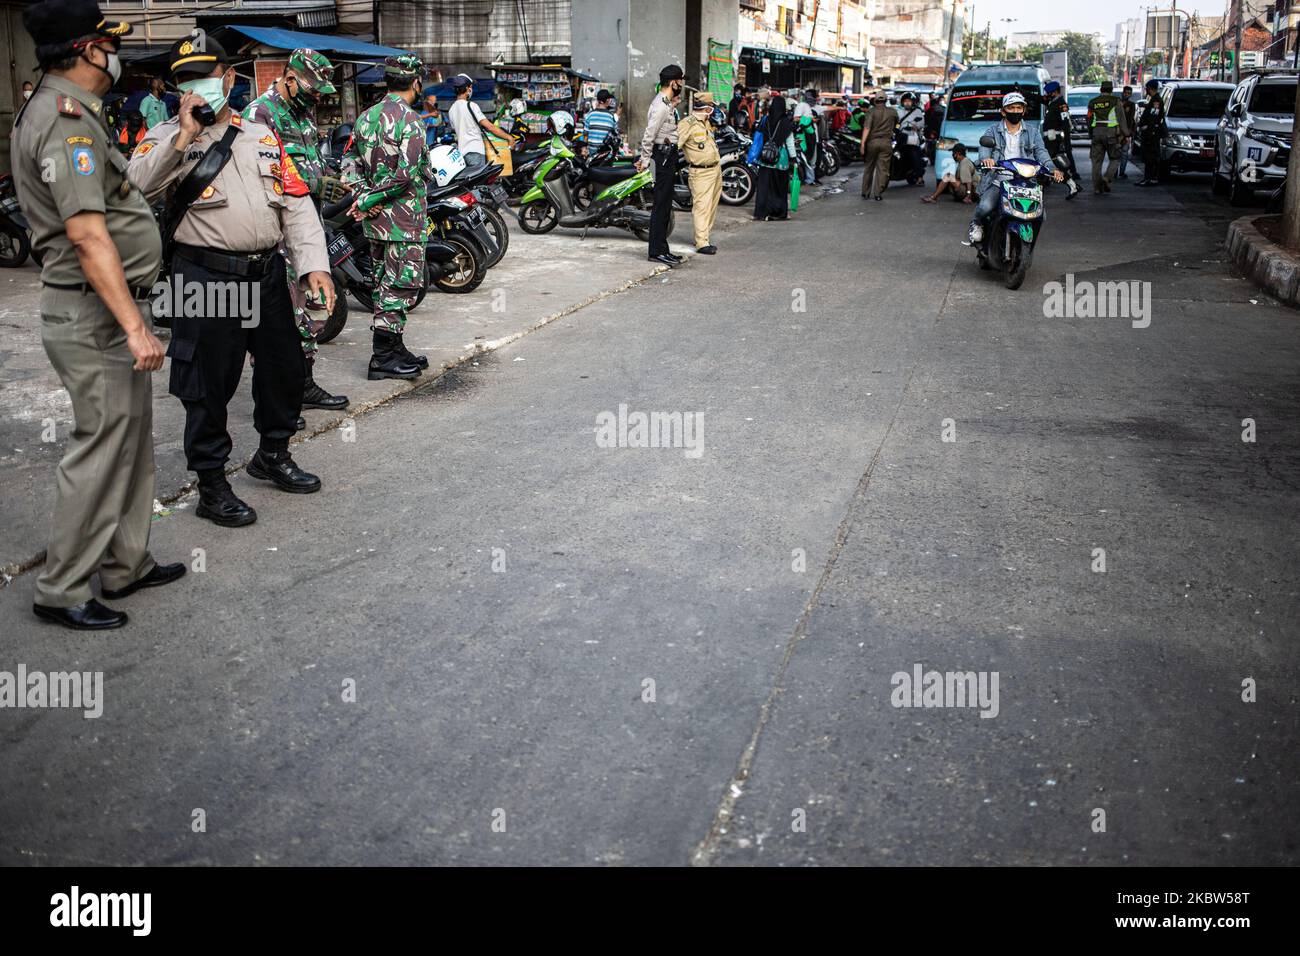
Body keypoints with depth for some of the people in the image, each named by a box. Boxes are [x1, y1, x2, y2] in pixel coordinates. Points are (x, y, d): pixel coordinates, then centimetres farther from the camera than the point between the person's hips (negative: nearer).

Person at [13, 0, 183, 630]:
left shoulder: (53, 109, 15)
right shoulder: (67, 122, -18)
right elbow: (88, 236, -27)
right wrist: (134, 326, -29)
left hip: (103, 309, 11)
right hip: (95, 316, -11)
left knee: (131, 442, 17)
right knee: (102, 449, -4)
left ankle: (125, 566, 29)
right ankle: (61, 592, 7)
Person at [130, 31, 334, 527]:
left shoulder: (262, 136, 15)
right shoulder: (169, 138, 3)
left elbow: (296, 203, 9)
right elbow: (137, 183, -17)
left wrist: (313, 263, -3)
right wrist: (184, 136, -21)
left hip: (267, 273, 5)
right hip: (207, 278, -5)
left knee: (284, 367, 16)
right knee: (209, 384, 0)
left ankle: (273, 454, 38)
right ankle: (211, 486, 12)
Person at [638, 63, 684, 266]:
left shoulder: (666, 102, 15)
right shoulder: (661, 106, -18)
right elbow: (648, 135, -20)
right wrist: (645, 160, -16)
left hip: (668, 157, 11)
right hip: (663, 157, -11)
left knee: (665, 205, 13)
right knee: (661, 205, -9)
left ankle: (662, 249, 18)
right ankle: (656, 251, -7)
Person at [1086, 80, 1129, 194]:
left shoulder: (1092, 102, 11)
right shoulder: (1115, 101, -1)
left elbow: (1089, 120, 15)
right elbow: (1121, 119, -2)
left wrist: (1090, 134, 24)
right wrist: (1125, 135, 3)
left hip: (1096, 133, 3)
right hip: (1111, 133, -3)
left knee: (1096, 160, 5)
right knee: (1114, 159, 8)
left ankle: (1097, 186, 3)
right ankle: (1107, 178, -14)